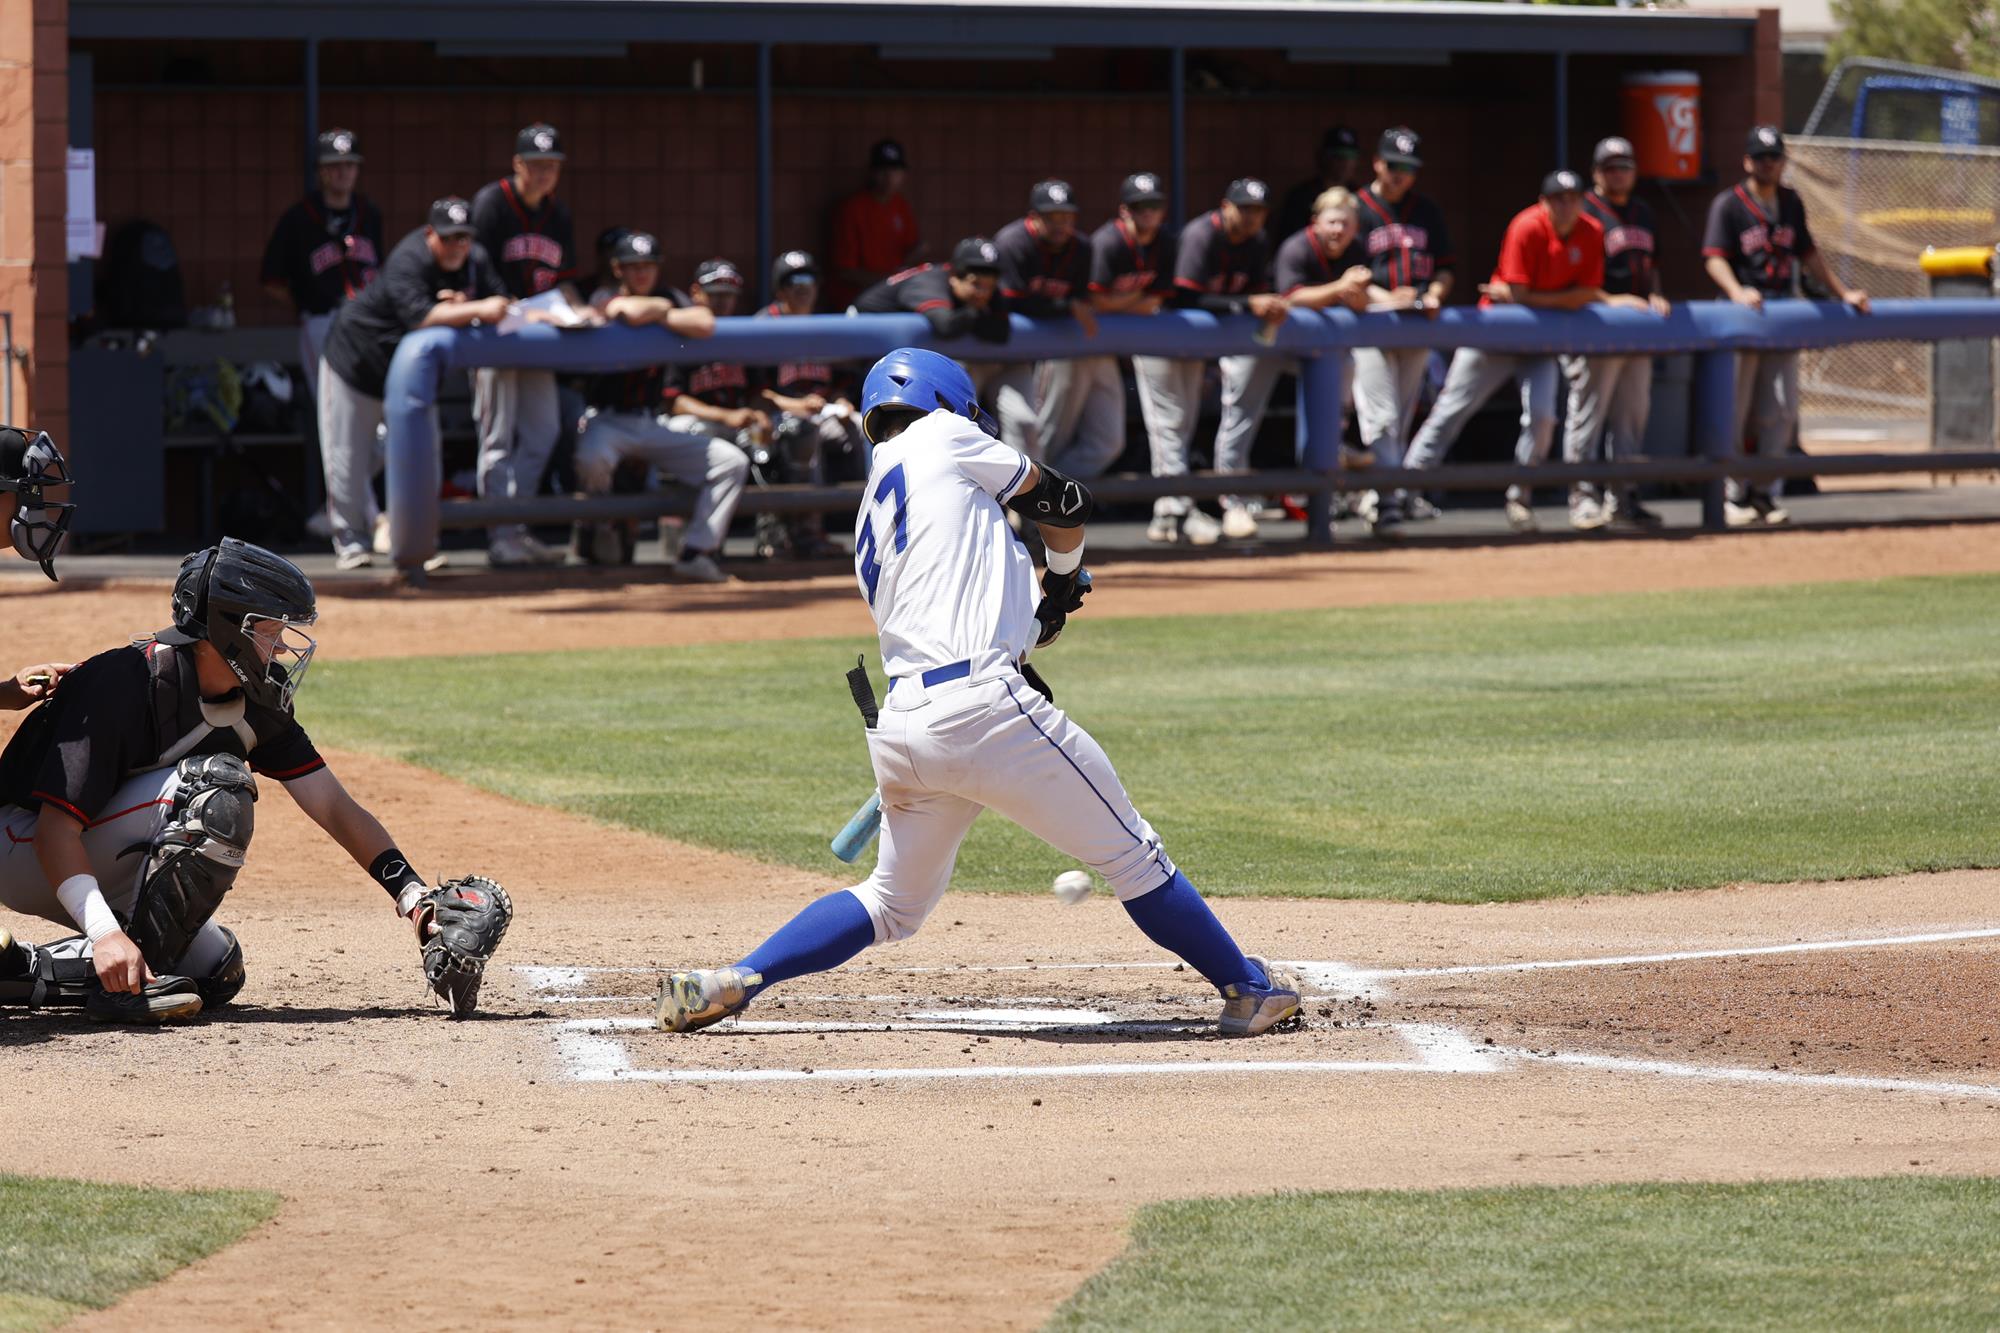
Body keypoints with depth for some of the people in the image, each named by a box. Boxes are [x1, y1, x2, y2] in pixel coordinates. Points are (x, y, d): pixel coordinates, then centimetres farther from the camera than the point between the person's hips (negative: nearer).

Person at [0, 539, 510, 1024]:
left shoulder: (253, 704, -2)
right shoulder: (125, 683, -28)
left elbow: (335, 808, -2)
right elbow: (56, 827, -32)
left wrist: (413, 896, -16)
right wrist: (105, 931, -45)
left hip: (108, 871, 9)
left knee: (215, 974, 2)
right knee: (218, 788, -26)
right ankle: (128, 983, -24)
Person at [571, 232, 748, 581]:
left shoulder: (669, 298, 7)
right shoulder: (604, 302, -4)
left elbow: (704, 325, -14)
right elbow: (632, 313, -29)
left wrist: (655, 316, -10)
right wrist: (661, 307, -11)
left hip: (652, 426, 5)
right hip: (605, 421, -5)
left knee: (732, 461, -7)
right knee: (592, 460, -39)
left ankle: (696, 552, -11)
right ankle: (600, 525, -7)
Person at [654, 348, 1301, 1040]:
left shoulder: (871, 524, 25)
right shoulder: (940, 437, 7)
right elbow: (1065, 505, 14)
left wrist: (1041, 616, 35)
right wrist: (1064, 579, 32)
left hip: (900, 724, 7)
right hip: (983, 707, -7)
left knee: (894, 901, 21)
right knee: (1132, 855, 5)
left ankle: (728, 983, 13)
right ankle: (1250, 992, 11)